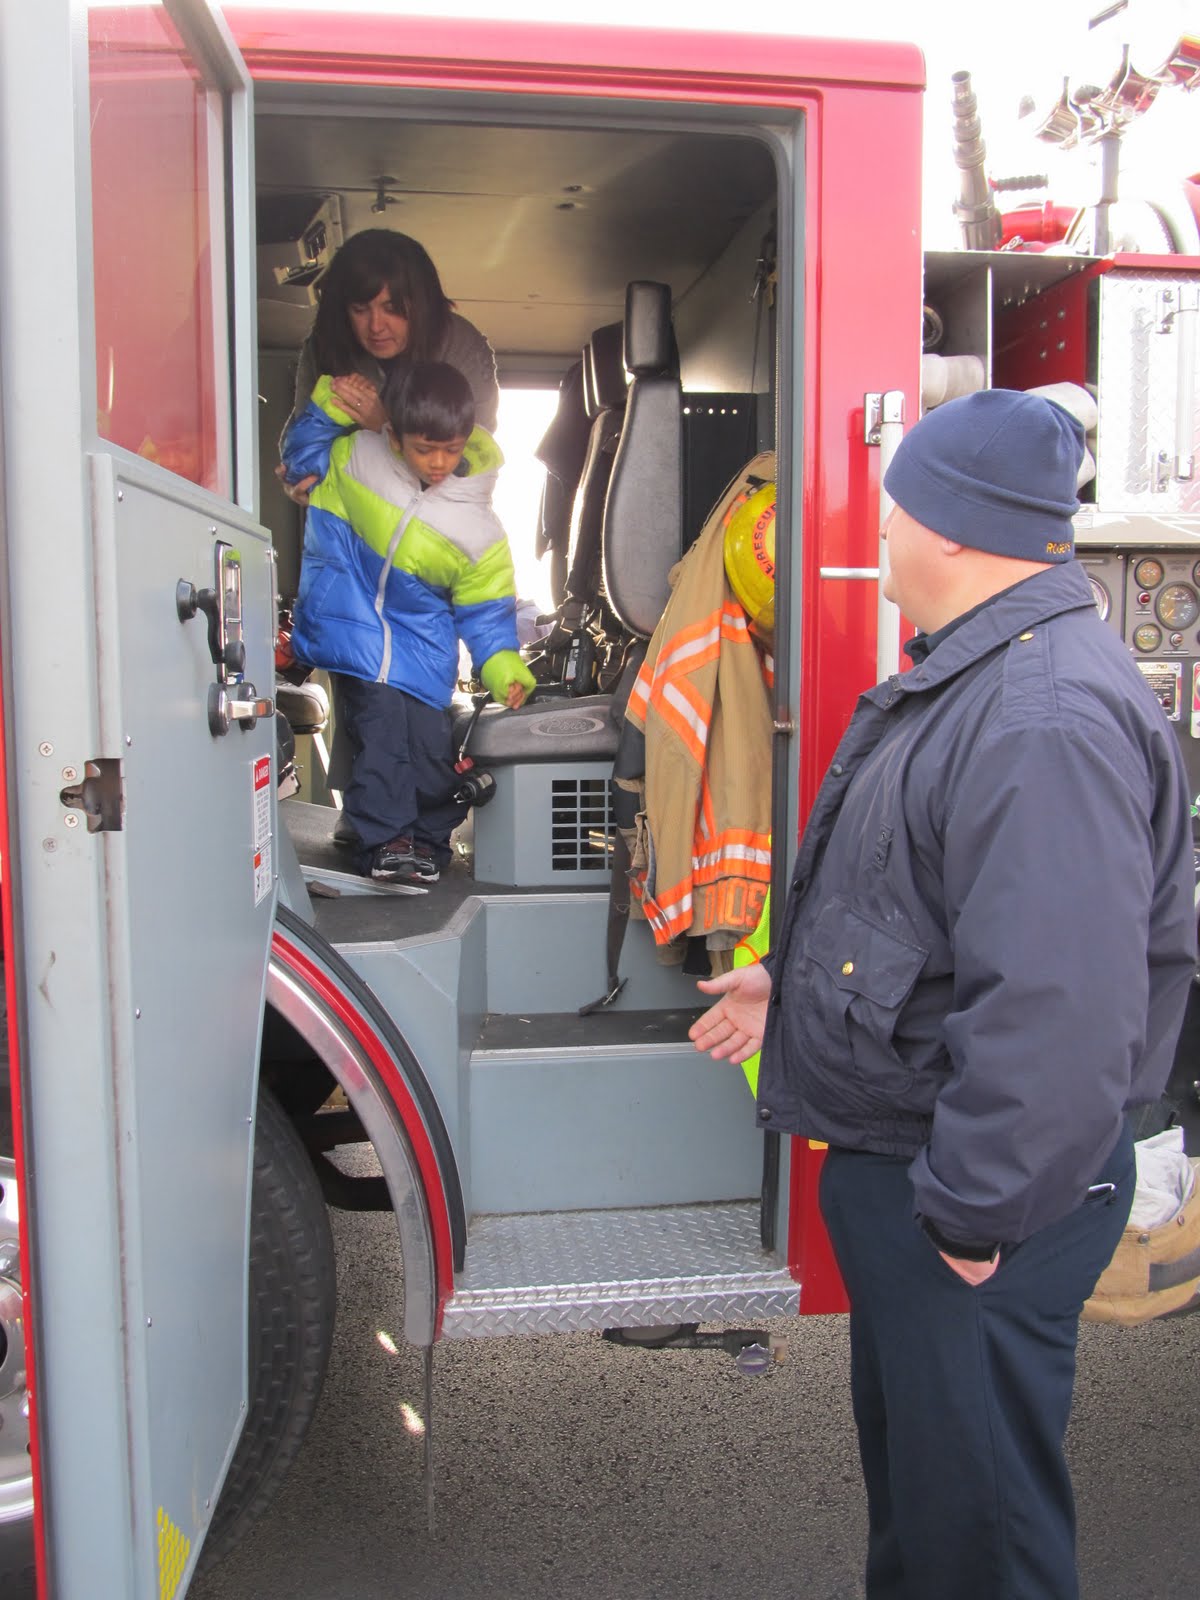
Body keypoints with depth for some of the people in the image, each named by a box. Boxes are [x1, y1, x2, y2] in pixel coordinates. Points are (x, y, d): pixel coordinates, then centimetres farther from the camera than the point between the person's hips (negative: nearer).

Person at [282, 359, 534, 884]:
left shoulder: (478, 531, -8)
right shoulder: (357, 457, -6)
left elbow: (484, 609, 1)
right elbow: (302, 455, 14)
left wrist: (501, 664, -13)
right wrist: (328, 407, -3)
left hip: (422, 645, 1)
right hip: (356, 630, 0)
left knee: (429, 742, 0)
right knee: (378, 723, -17)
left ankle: (428, 838, 23)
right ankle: (384, 839, -8)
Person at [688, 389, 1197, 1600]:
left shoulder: (1047, 717, -29)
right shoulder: (972, 674, 9)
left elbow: (1054, 1008, -34)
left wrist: (972, 1216, -25)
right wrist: (790, 982, 24)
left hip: (973, 1200, -10)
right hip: (893, 1157, 10)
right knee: (905, 1452, 28)